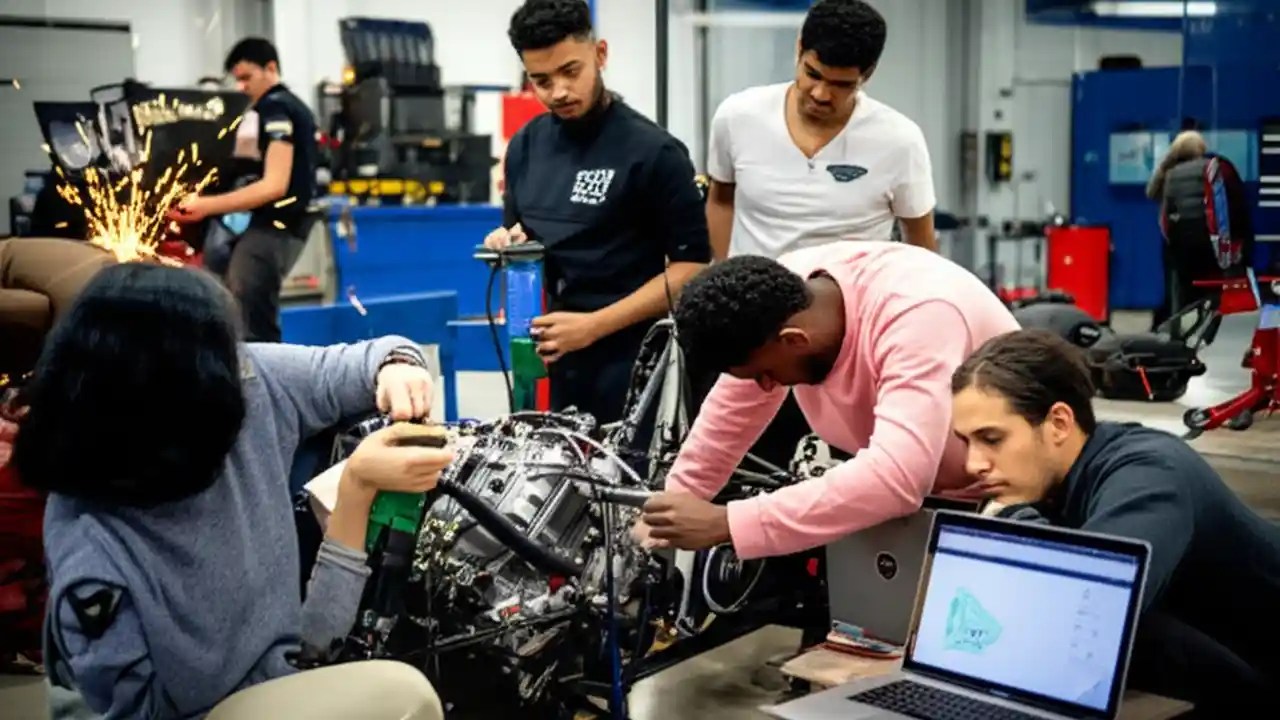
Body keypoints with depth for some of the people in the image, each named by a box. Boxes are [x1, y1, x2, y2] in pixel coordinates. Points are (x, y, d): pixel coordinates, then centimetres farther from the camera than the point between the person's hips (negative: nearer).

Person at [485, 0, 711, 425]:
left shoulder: (653, 151, -10)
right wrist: (508, 246, -3)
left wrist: (593, 326, -18)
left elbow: (691, 267, -11)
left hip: (629, 361, -5)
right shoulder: (525, 147, 8)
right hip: (551, 356, 5)